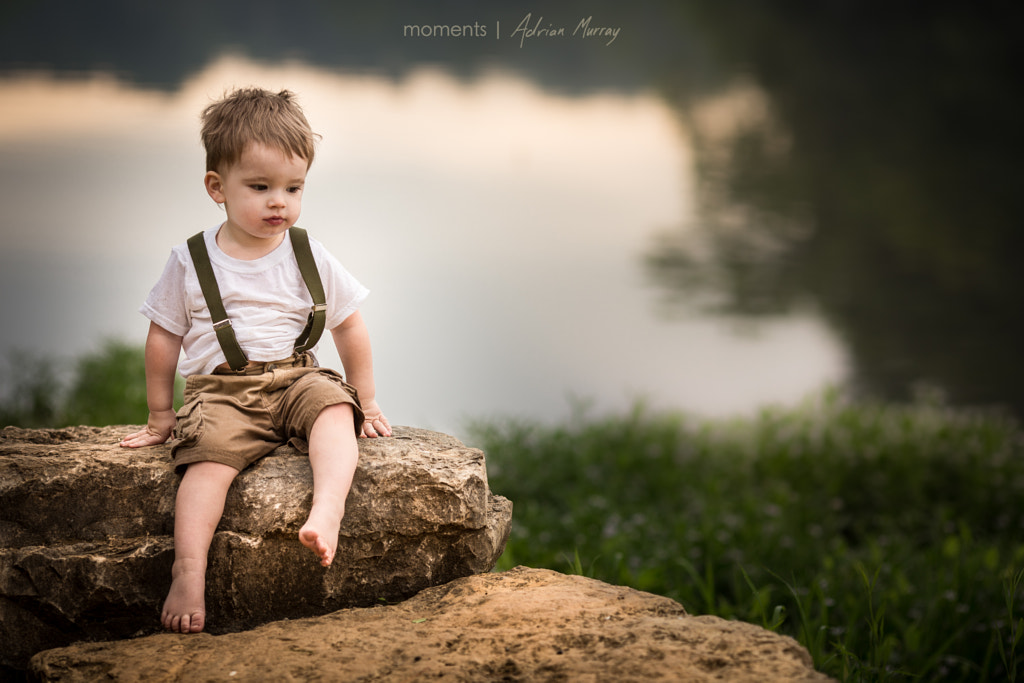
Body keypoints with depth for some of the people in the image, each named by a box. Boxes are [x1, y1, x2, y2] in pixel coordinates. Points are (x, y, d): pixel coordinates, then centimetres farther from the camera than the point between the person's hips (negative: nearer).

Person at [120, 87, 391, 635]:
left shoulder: (310, 259, 7)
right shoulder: (190, 262, 4)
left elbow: (349, 329, 17)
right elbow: (164, 339, 13)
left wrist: (365, 403, 19)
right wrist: (160, 417, 17)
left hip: (295, 378, 2)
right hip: (220, 390, -1)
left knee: (333, 404, -31)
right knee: (210, 452, -31)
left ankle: (327, 510, -51)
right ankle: (188, 573, -41)